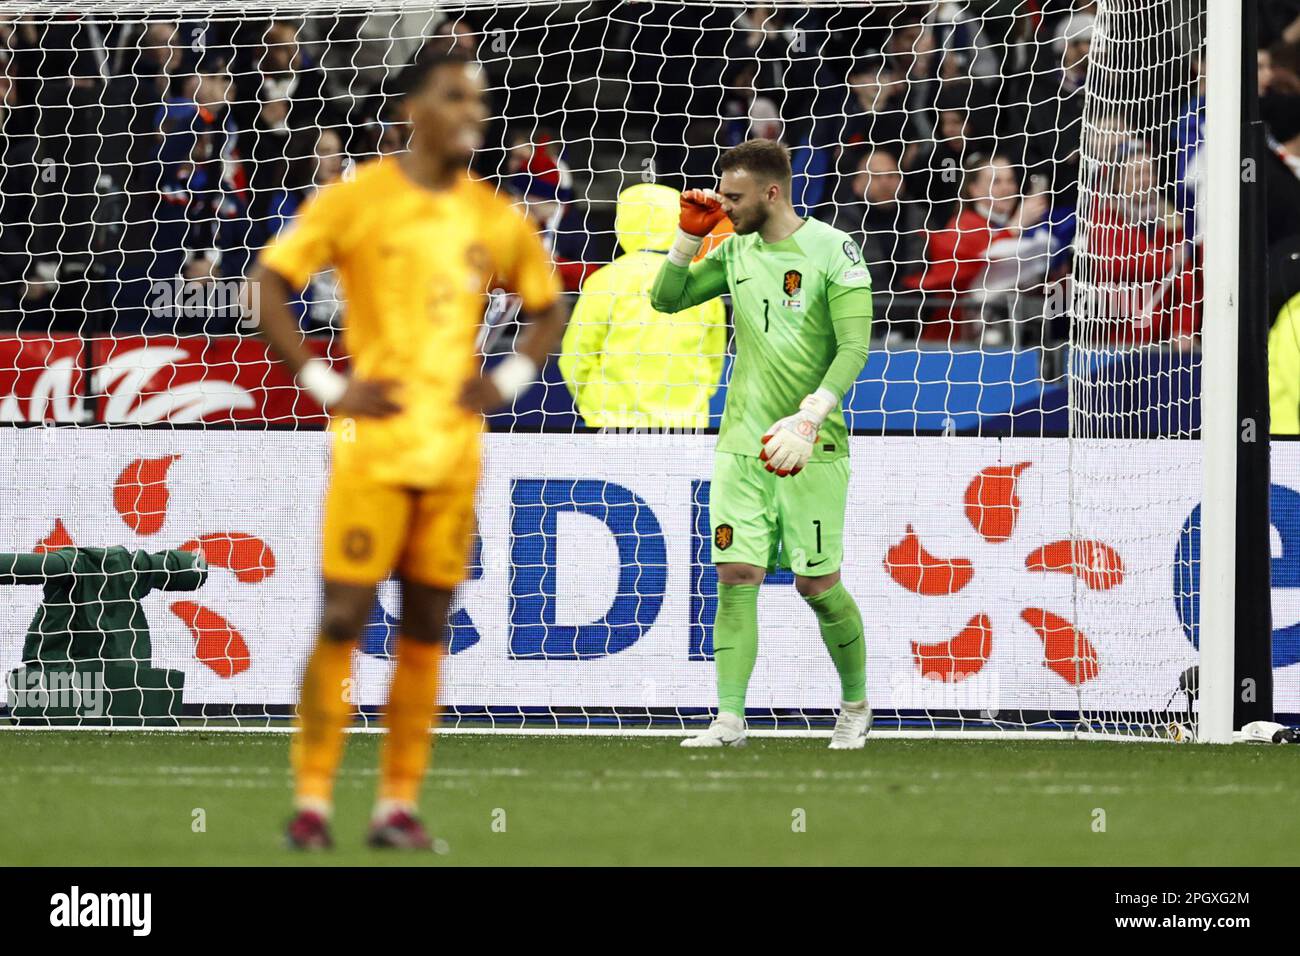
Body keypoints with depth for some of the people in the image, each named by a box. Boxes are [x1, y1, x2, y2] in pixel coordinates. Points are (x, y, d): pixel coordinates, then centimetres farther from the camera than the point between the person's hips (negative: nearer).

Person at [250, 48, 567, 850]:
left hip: (456, 447, 4)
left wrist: (509, 382, 6)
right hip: (374, 443, -4)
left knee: (428, 627, 4)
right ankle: (313, 798, -1)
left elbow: (548, 308, 22)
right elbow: (269, 286, -5)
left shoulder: (495, 219, 9)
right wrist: (325, 386, -9)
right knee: (344, 619, -7)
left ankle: (399, 804, 8)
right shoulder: (354, 201, -4)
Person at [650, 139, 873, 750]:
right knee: (736, 575, -6)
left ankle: (856, 705, 21)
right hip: (742, 442, 5)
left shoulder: (833, 251, -8)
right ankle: (730, 719, -7)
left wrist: (807, 419, -22)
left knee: (818, 583, -1)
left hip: (810, 447, -5)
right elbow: (666, 299, 19)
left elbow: (854, 348, -13)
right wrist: (689, 236, 4)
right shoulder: (736, 251, 9)